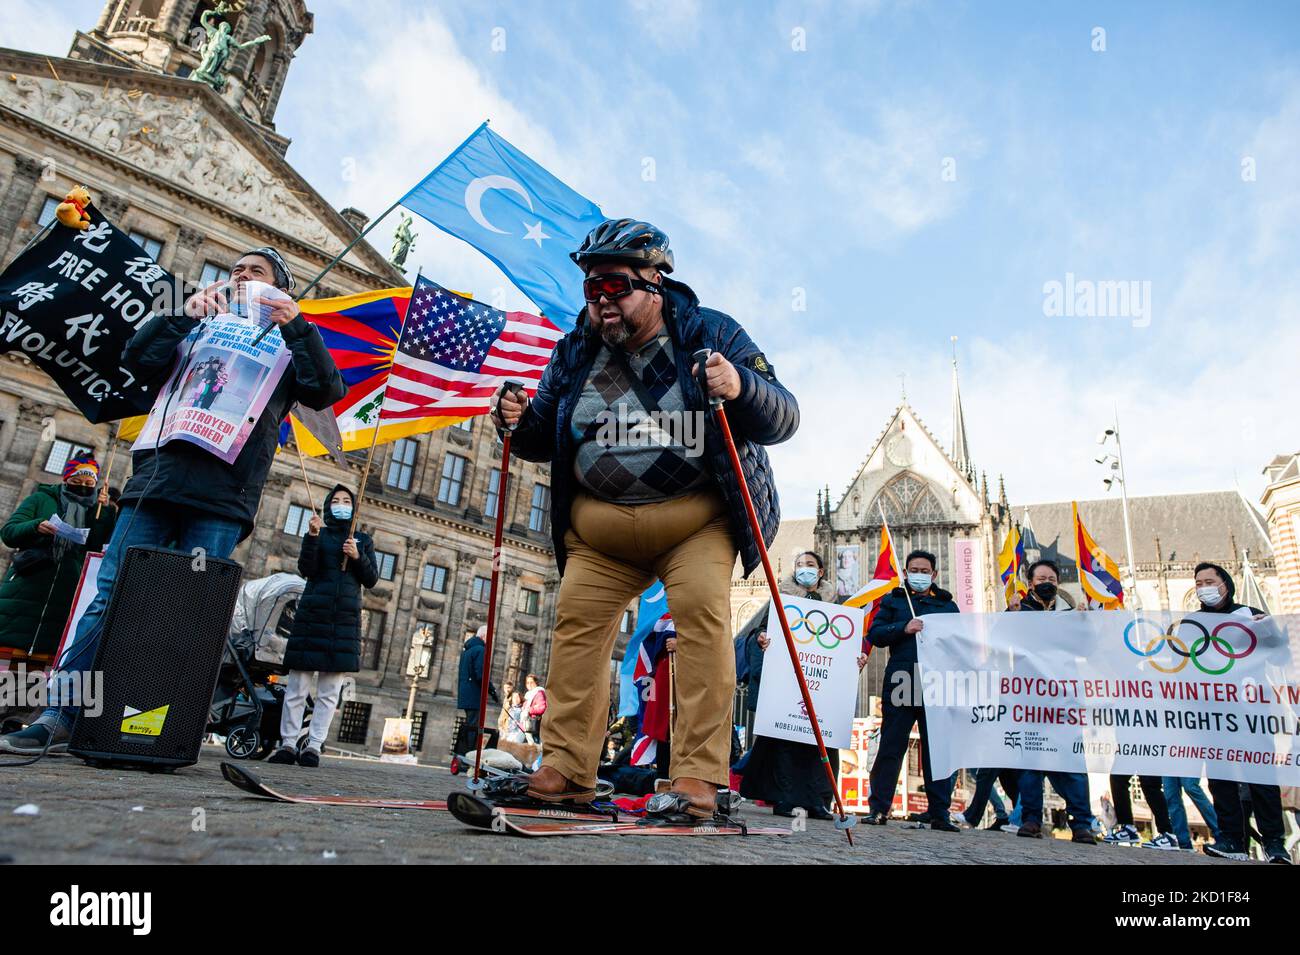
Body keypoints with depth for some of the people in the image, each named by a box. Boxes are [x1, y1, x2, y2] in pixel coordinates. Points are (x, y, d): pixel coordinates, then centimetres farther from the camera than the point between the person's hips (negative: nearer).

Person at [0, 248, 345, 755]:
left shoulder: (286, 349, 16)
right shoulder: (199, 329, 23)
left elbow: (328, 391, -2)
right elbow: (139, 361, 9)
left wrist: (297, 326, -6)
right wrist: (184, 314, 0)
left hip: (222, 504, -2)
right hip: (156, 485, 3)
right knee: (109, 600, 0)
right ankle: (59, 717, 6)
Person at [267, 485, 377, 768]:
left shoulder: (363, 540, 14)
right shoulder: (317, 533, 9)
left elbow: (371, 580, 6)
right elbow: (306, 570, -6)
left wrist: (358, 557, -10)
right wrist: (312, 536, -18)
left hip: (345, 619, 1)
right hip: (312, 614, -1)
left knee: (330, 690, -1)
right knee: (298, 684, -1)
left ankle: (313, 746, 2)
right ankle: (288, 744, 6)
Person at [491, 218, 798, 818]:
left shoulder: (710, 335, -7)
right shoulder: (574, 353, 4)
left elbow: (782, 420, -12)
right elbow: (546, 442, 14)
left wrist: (741, 388, -34)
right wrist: (521, 426, -9)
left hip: (697, 520, -3)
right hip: (600, 527, 4)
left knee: (702, 610, -21)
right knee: (576, 618, -4)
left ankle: (698, 776, -14)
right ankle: (567, 769, 7)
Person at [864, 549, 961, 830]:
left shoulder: (948, 604, 18)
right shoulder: (892, 601, 14)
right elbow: (874, 634, 4)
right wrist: (903, 628, -11)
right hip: (901, 683, -1)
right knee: (890, 748, 0)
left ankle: (940, 813, 14)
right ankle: (878, 808, 6)